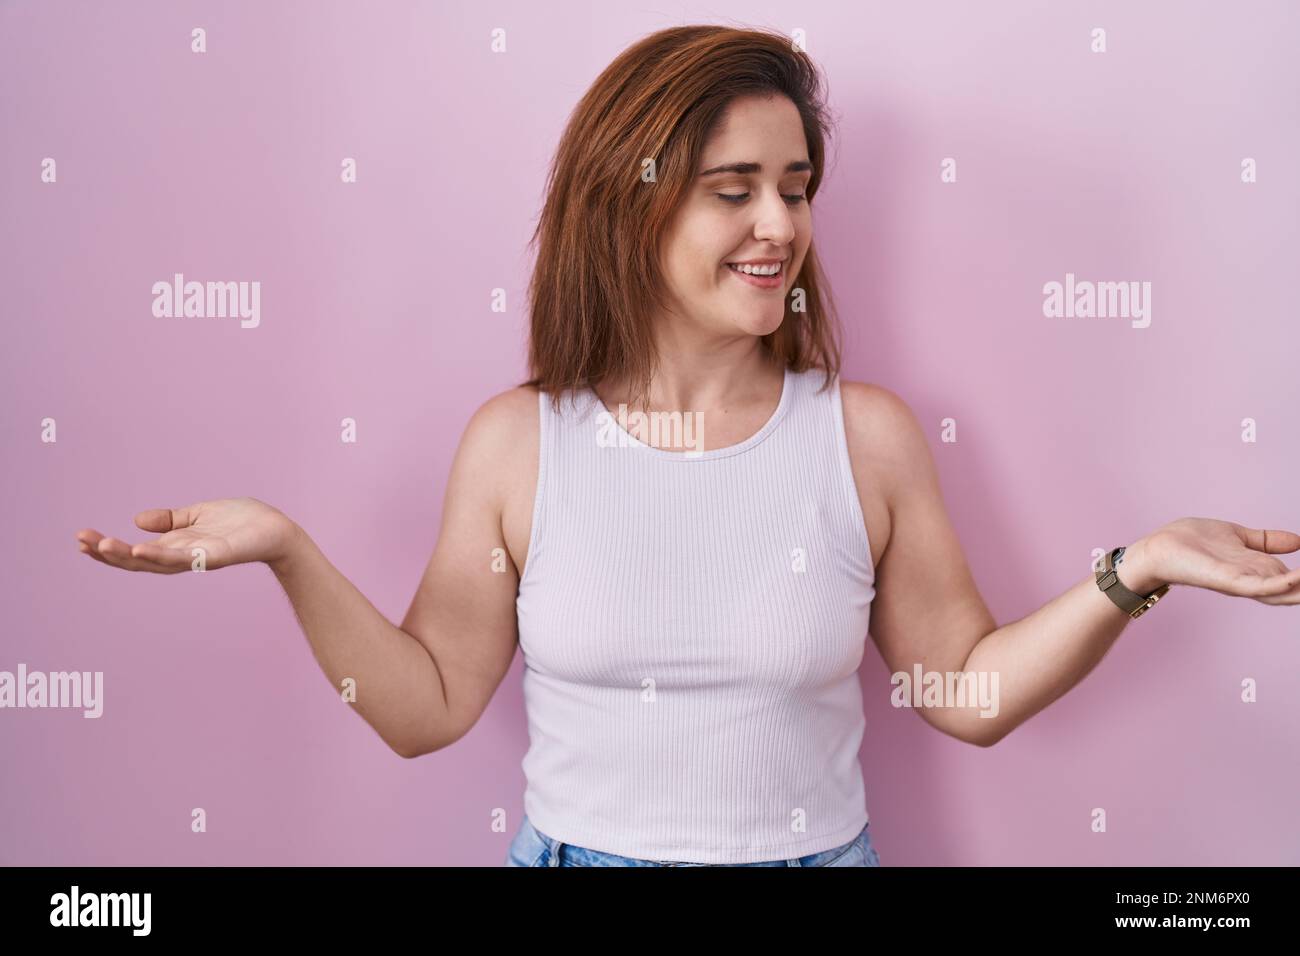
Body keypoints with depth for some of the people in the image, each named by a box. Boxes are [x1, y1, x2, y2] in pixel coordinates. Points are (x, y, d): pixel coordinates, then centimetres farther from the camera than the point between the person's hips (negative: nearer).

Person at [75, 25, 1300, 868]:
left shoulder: (868, 435, -7)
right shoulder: (514, 442, -8)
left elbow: (969, 691, -2)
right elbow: (426, 707, -3)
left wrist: (1131, 572, -14)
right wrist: (289, 552, -15)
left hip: (812, 849, 1)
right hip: (571, 844, 0)